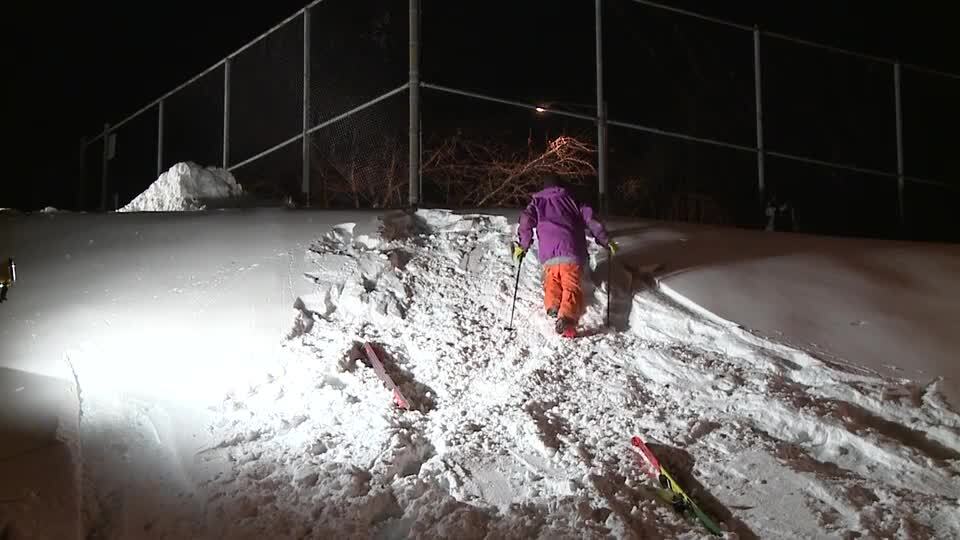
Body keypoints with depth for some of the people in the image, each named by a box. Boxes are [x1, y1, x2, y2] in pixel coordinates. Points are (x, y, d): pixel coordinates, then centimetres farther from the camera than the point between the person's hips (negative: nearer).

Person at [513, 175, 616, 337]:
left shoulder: (537, 202, 22)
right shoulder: (571, 200, 23)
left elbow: (526, 220, 3)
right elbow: (589, 218, 12)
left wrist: (522, 245, 7)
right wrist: (605, 240, 15)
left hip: (548, 254, 1)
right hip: (572, 251, -1)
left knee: (552, 280, 24)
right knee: (571, 286, -7)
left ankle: (552, 304, -3)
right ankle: (567, 316, -31)